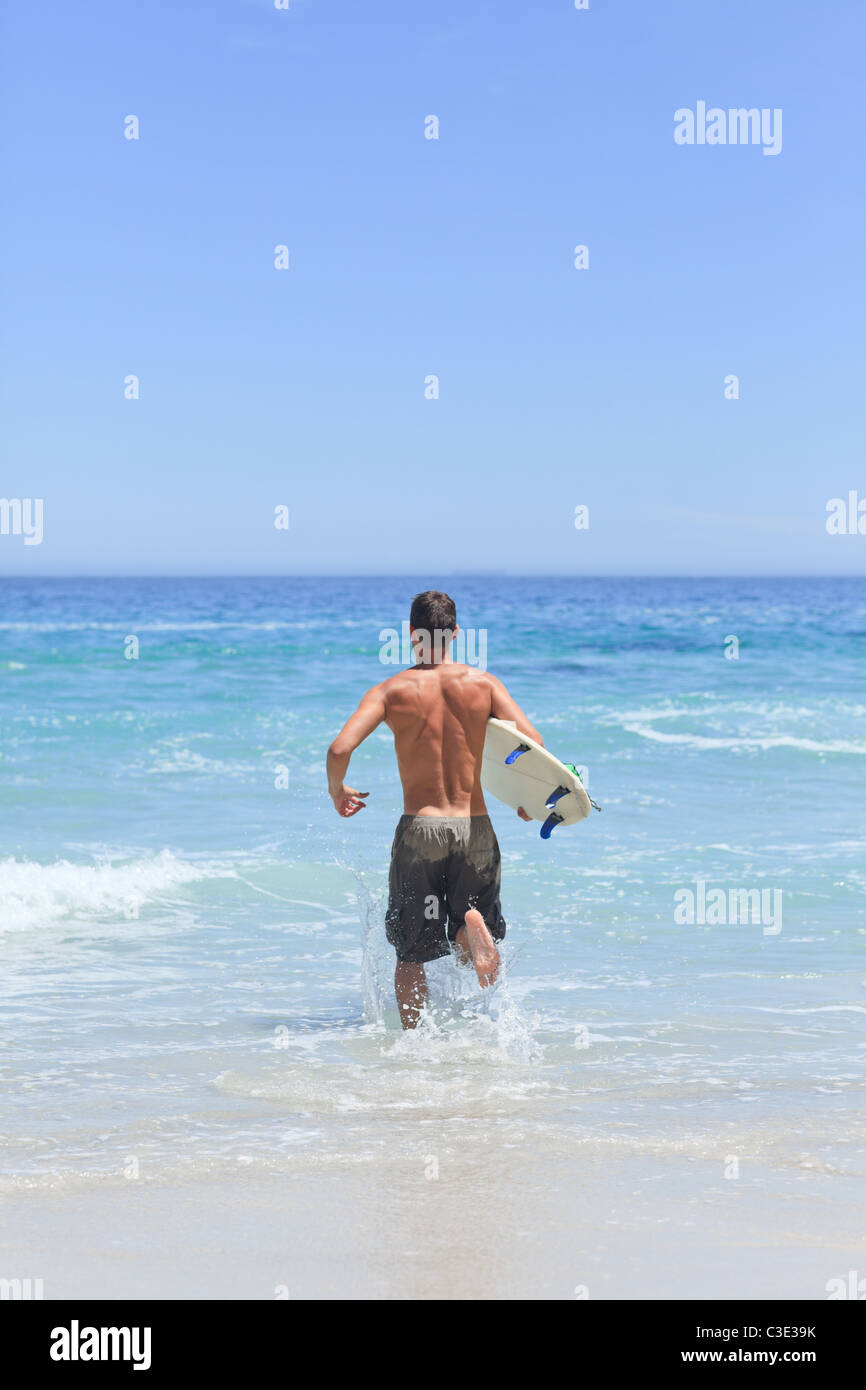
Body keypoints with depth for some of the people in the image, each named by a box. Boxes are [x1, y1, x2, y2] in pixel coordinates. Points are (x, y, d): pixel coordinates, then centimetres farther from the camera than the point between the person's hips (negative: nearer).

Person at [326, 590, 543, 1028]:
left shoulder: (391, 690, -2)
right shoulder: (483, 684, 1)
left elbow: (339, 749, -14)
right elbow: (534, 745, -8)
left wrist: (337, 791, 7)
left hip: (419, 828, -1)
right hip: (475, 828, 1)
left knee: (411, 954, 13)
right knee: (471, 952, 14)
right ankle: (473, 927, -20)